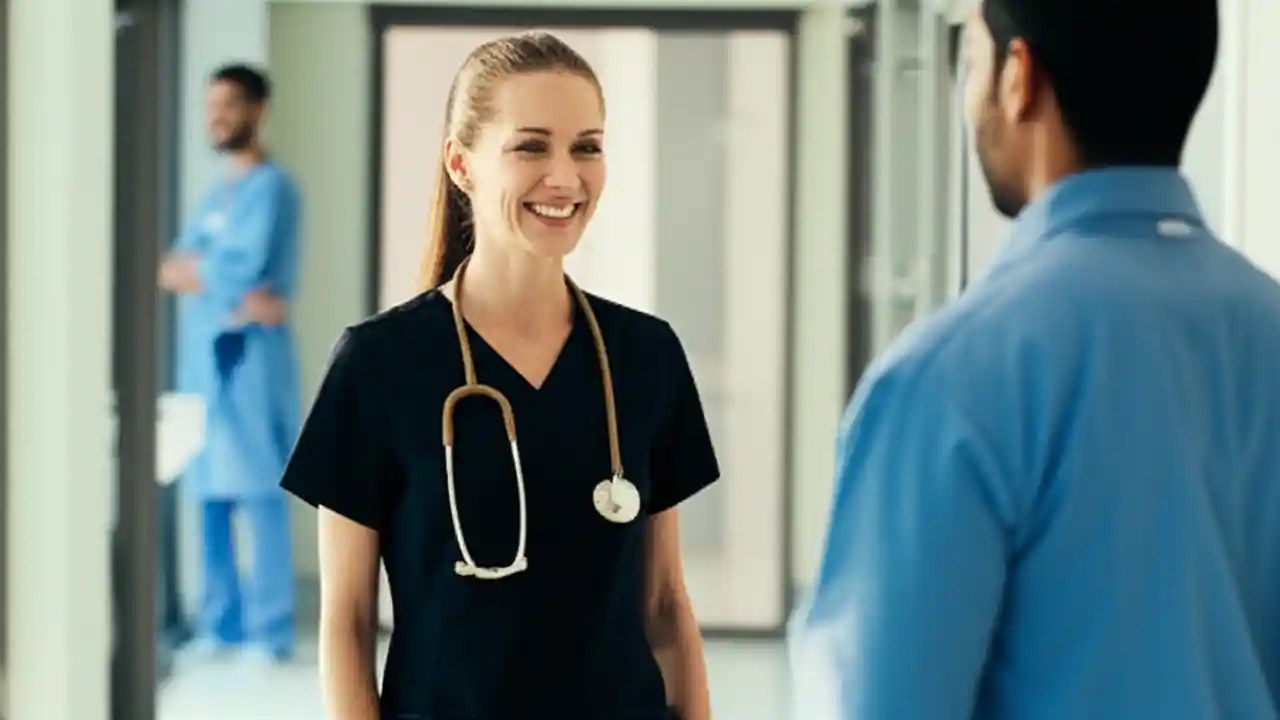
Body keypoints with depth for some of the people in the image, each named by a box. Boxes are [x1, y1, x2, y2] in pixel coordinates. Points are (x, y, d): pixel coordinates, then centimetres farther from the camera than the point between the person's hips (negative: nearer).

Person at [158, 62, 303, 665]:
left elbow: (244, 269, -19)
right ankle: (221, 622, 14)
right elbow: (170, 273, 6)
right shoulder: (217, 192, 18)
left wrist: (192, 266, -1)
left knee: (260, 496, -7)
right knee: (210, 495, 8)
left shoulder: (270, 186, -6)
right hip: (203, 361, 8)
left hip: (250, 362, -8)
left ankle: (270, 632, -6)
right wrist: (232, 291, -11)